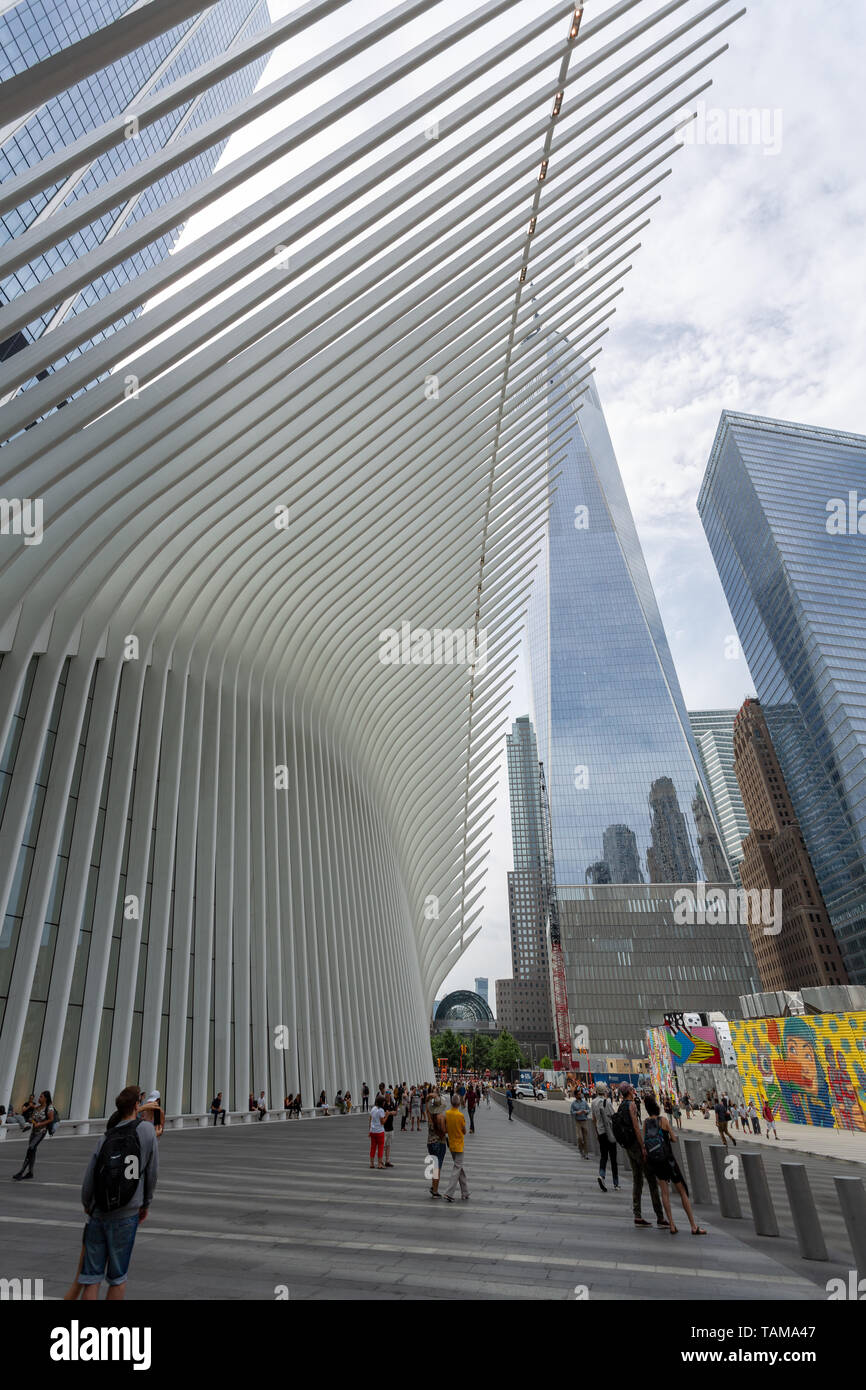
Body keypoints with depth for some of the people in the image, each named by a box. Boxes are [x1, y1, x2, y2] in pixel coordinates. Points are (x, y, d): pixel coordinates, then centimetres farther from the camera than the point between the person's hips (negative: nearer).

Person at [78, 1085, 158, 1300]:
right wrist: (146, 1204, 16)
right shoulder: (146, 1129, -4)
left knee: (91, 1278, 11)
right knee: (117, 1278, 11)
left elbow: (88, 1180, 3)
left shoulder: (106, 1137, 2)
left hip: (98, 1214, 3)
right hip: (126, 1216, -3)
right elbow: (152, 1173, 0)